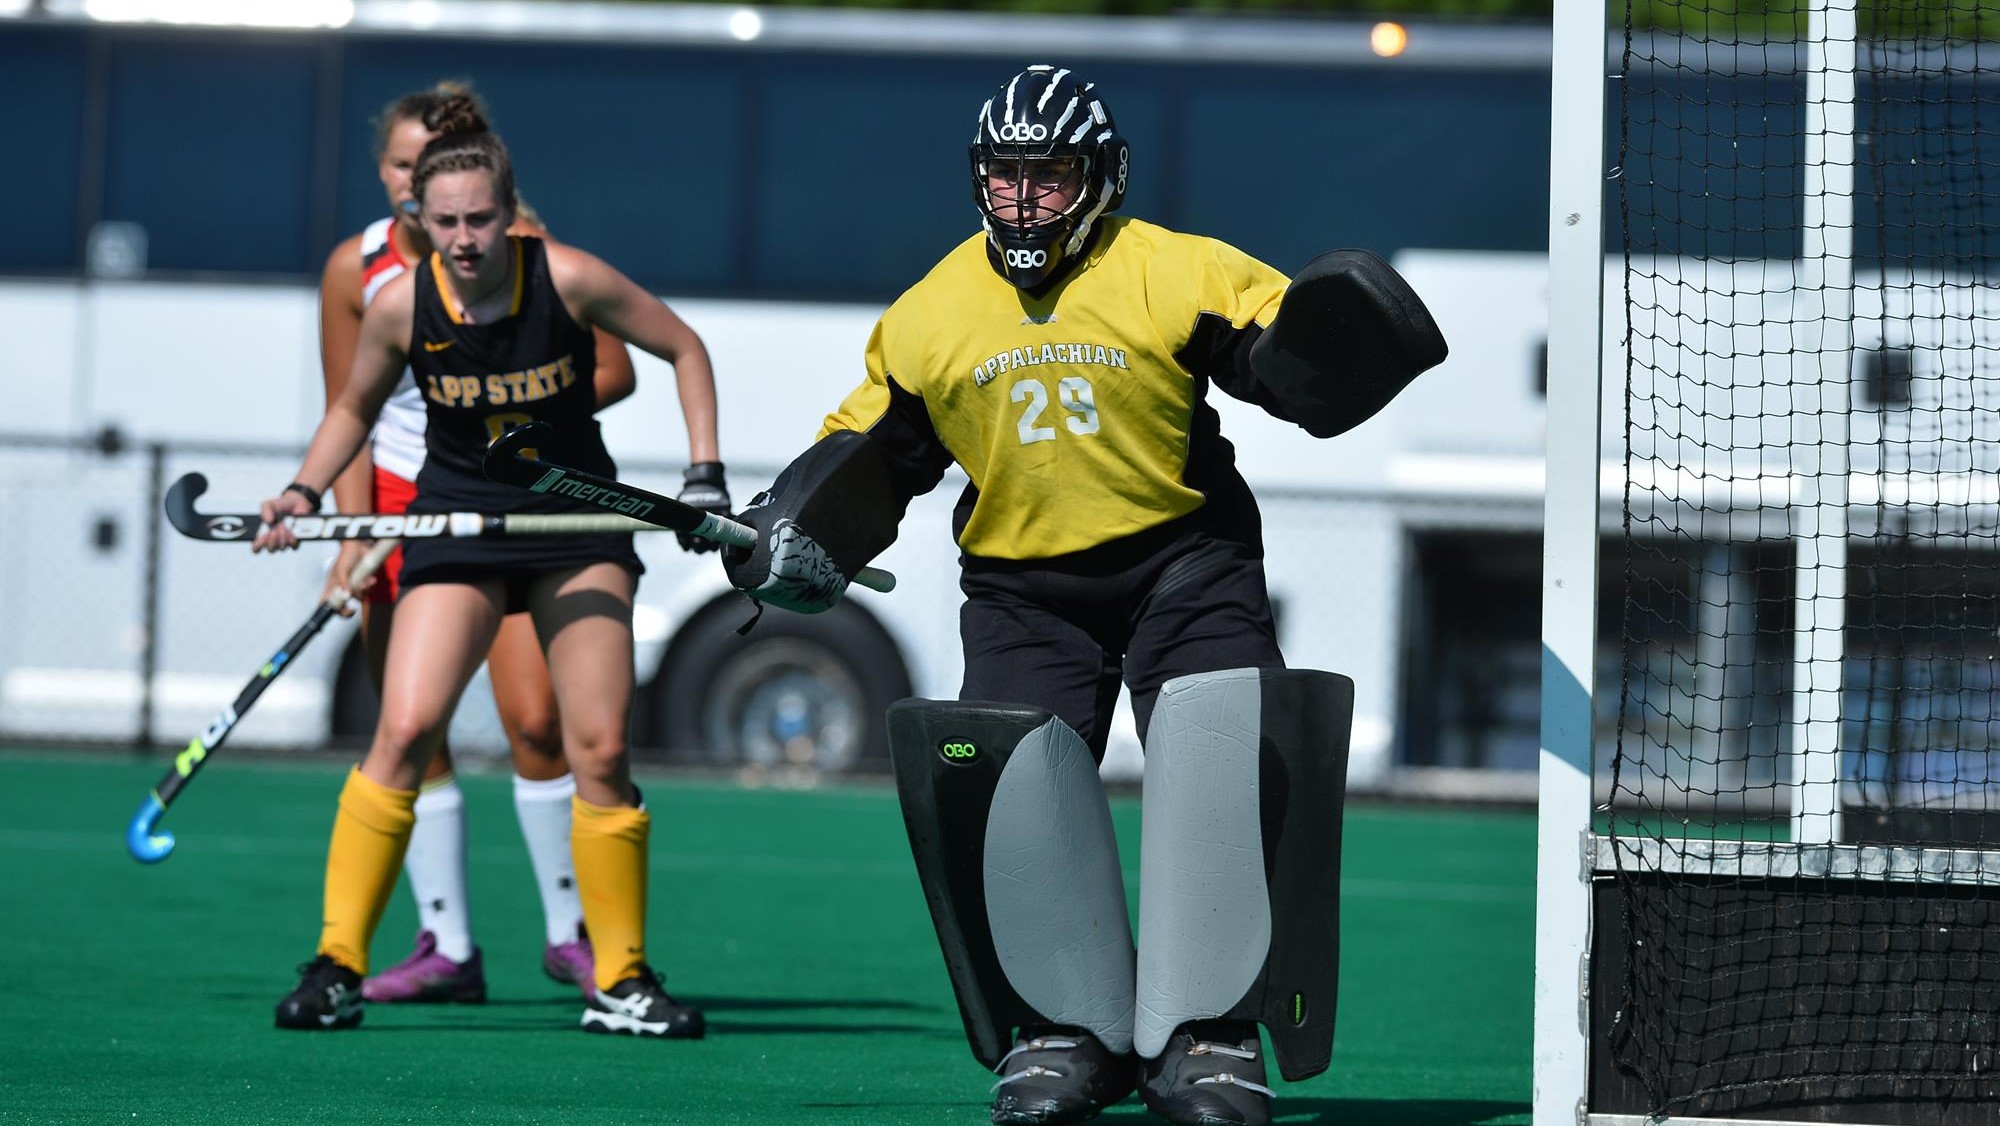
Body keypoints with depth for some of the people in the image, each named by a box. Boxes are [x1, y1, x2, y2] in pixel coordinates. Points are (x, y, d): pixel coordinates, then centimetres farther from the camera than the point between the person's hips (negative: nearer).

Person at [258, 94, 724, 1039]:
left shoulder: (568, 280, -15)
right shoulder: (400, 304, -11)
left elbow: (682, 348, 1)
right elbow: (354, 409, 9)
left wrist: (706, 470, -6)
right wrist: (306, 490, -8)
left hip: (576, 520, 0)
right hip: (456, 524, 0)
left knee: (599, 750, -5)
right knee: (406, 728, -17)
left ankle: (620, 980, 9)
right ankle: (337, 962, -11)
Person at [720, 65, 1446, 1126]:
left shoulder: (1176, 275, -4)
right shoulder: (930, 314, 6)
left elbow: (1295, 358, -10)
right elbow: (869, 447, 16)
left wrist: (1334, 341, -32)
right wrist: (794, 526, 1)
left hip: (1180, 556, -2)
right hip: (1022, 588, 2)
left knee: (1224, 753, -19)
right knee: (1013, 773, -16)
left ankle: (1205, 1028, -8)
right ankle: (1067, 1027, 0)